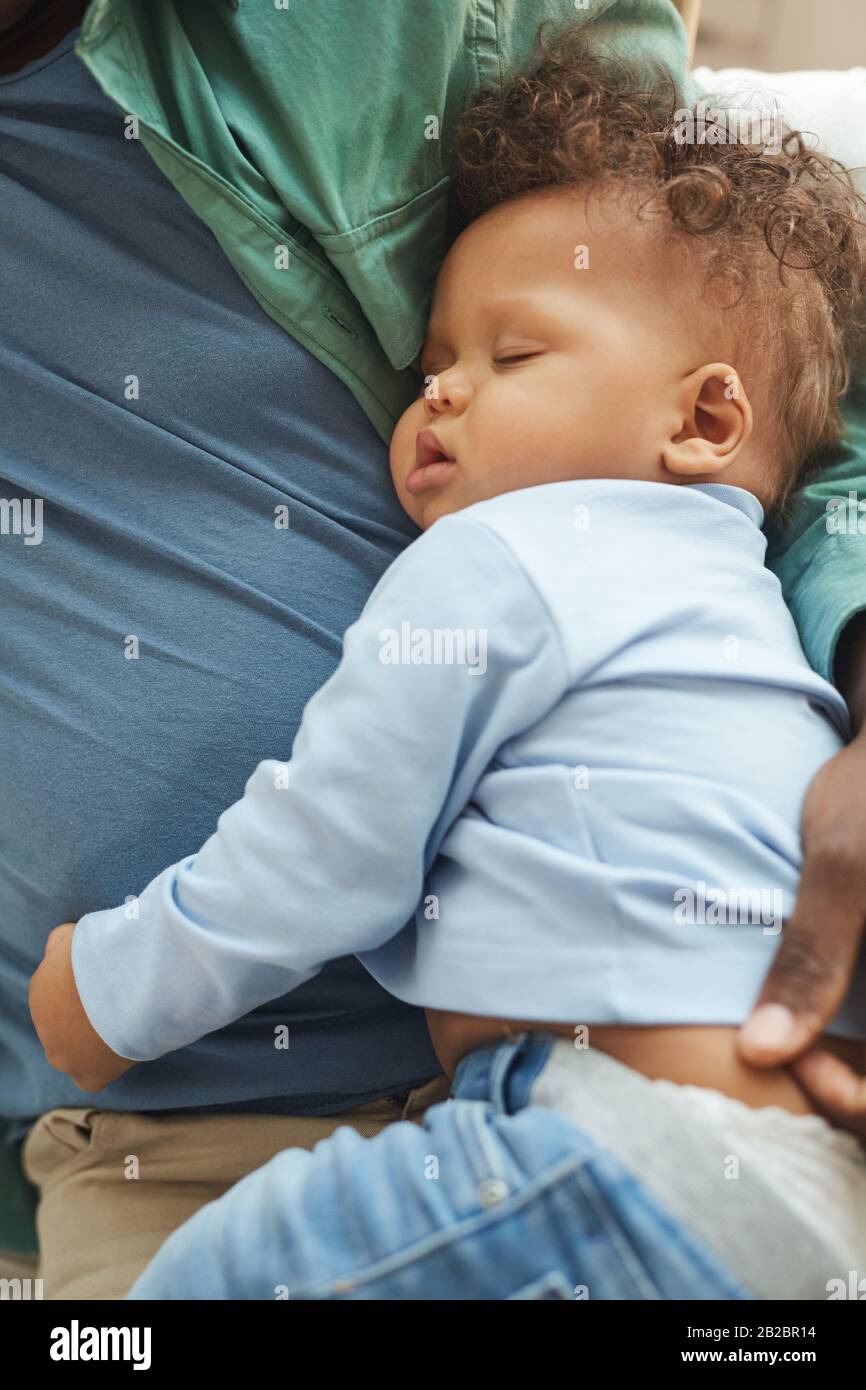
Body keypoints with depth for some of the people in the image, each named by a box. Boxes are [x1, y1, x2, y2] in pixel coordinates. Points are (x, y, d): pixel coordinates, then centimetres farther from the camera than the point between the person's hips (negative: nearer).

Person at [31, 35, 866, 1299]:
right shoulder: (736, 592, 20)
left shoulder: (496, 562, -7)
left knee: (212, 1267, -6)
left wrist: (112, 990, 7)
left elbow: (321, 863, -6)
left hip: (653, 1173, -10)